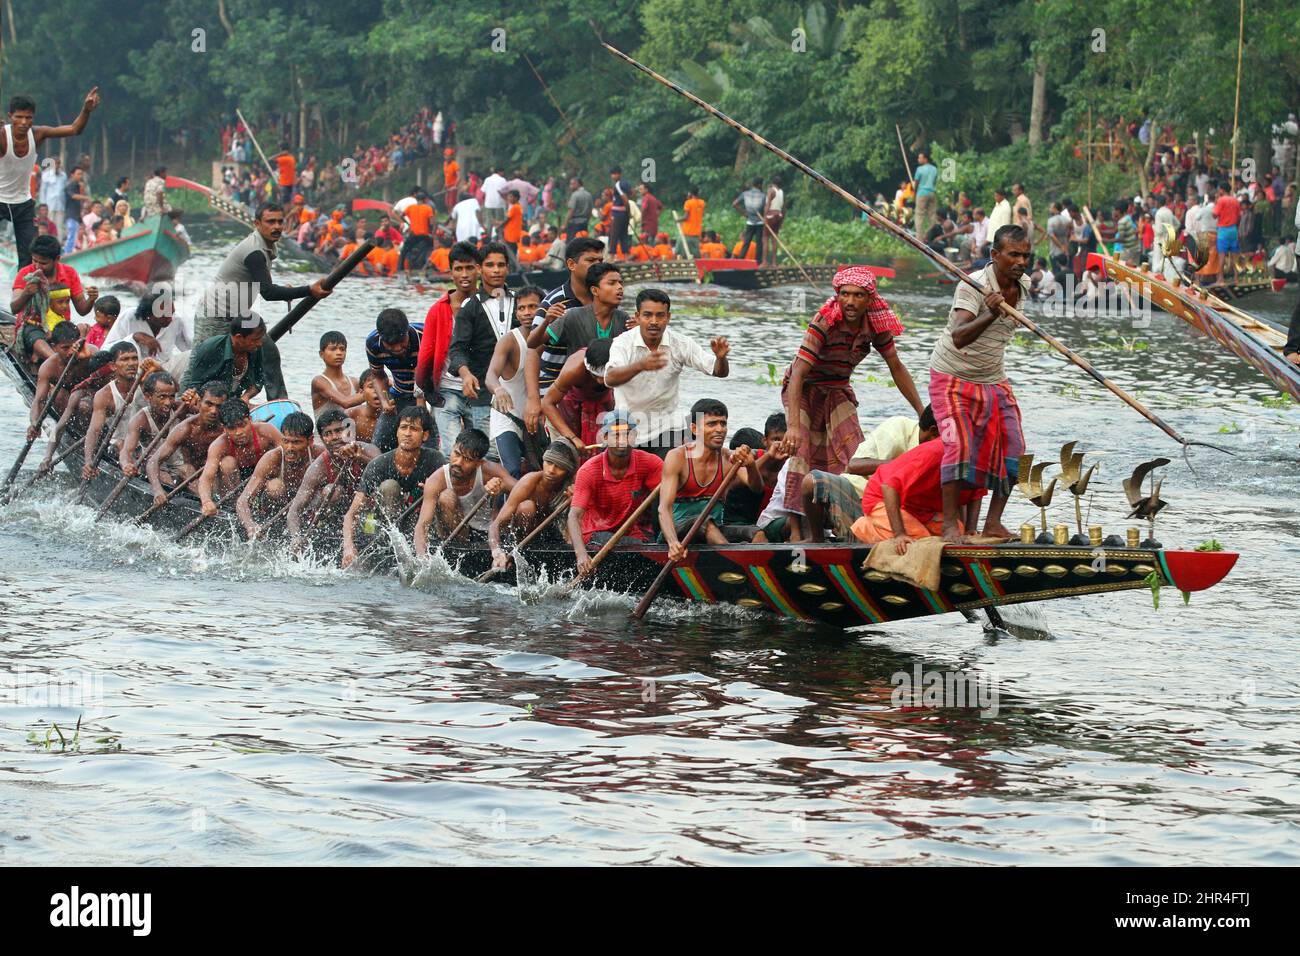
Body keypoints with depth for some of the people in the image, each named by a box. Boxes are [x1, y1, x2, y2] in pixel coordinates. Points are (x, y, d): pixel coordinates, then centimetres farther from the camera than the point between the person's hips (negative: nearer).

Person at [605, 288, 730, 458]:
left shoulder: (680, 344, -8)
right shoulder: (623, 343, -14)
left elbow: (719, 372, -9)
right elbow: (610, 379, -32)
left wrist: (721, 357, -34)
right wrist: (641, 365, -52)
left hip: (667, 428, 1)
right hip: (628, 425, -1)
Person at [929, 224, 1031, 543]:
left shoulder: (1023, 285, -2)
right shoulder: (972, 287, -26)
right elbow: (959, 337, -42)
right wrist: (990, 314, -55)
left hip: (993, 381, 7)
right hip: (952, 377, -7)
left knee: (1012, 446, -4)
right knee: (959, 444, -20)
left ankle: (993, 523, 2)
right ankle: (949, 525, -15)